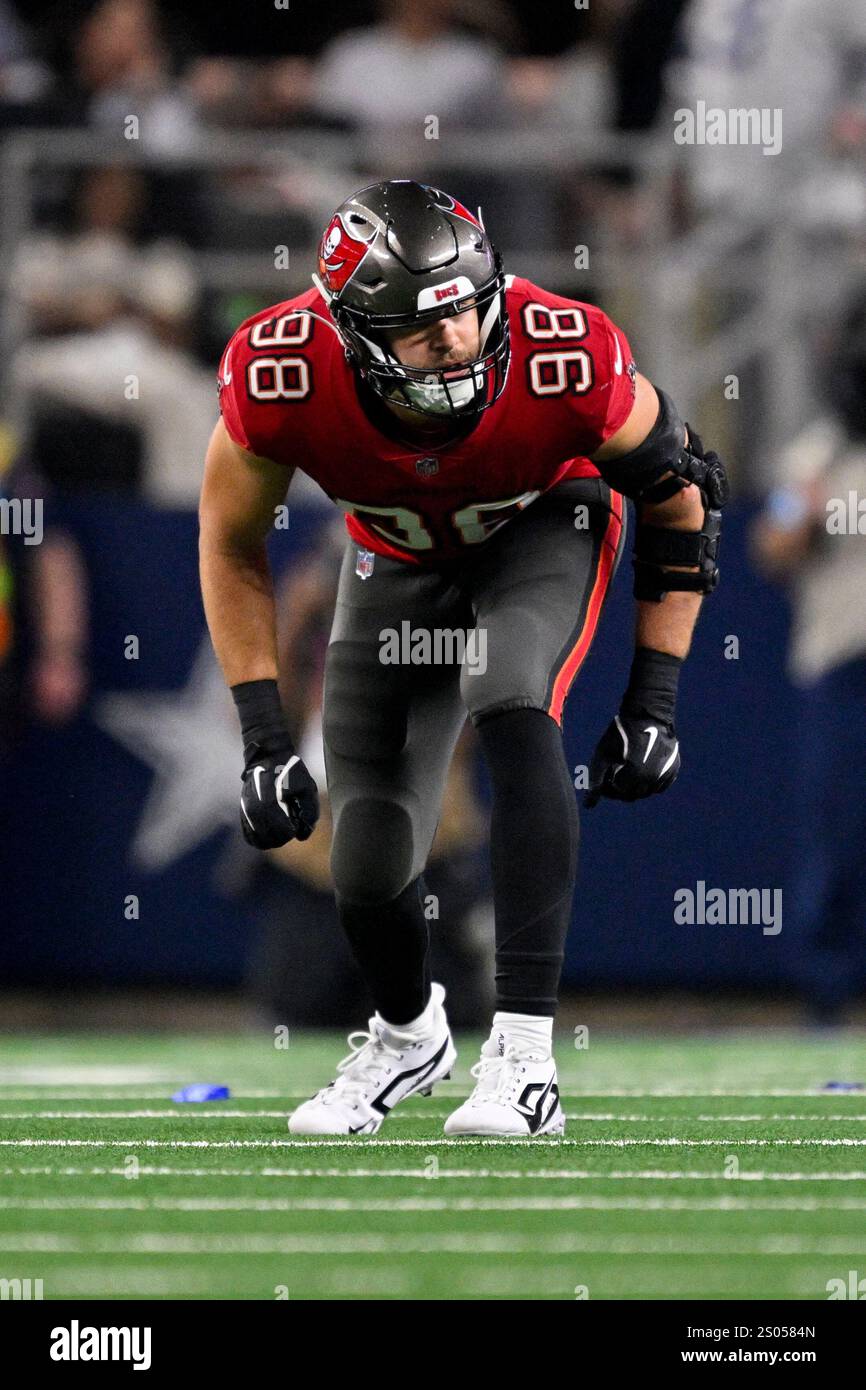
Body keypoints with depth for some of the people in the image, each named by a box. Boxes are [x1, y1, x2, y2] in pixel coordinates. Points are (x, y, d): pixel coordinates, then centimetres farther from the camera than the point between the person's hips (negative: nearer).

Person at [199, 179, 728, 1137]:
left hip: (544, 528, -2)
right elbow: (232, 546, -13)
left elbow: (676, 501, -16)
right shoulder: (282, 376, -35)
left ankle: (525, 1057, -34)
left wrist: (653, 702, -15)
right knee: (369, 866, -3)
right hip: (400, 557, 2)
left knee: (513, 714, -33)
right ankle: (407, 1034, 33)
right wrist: (264, 742, -17)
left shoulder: (565, 359, -37)